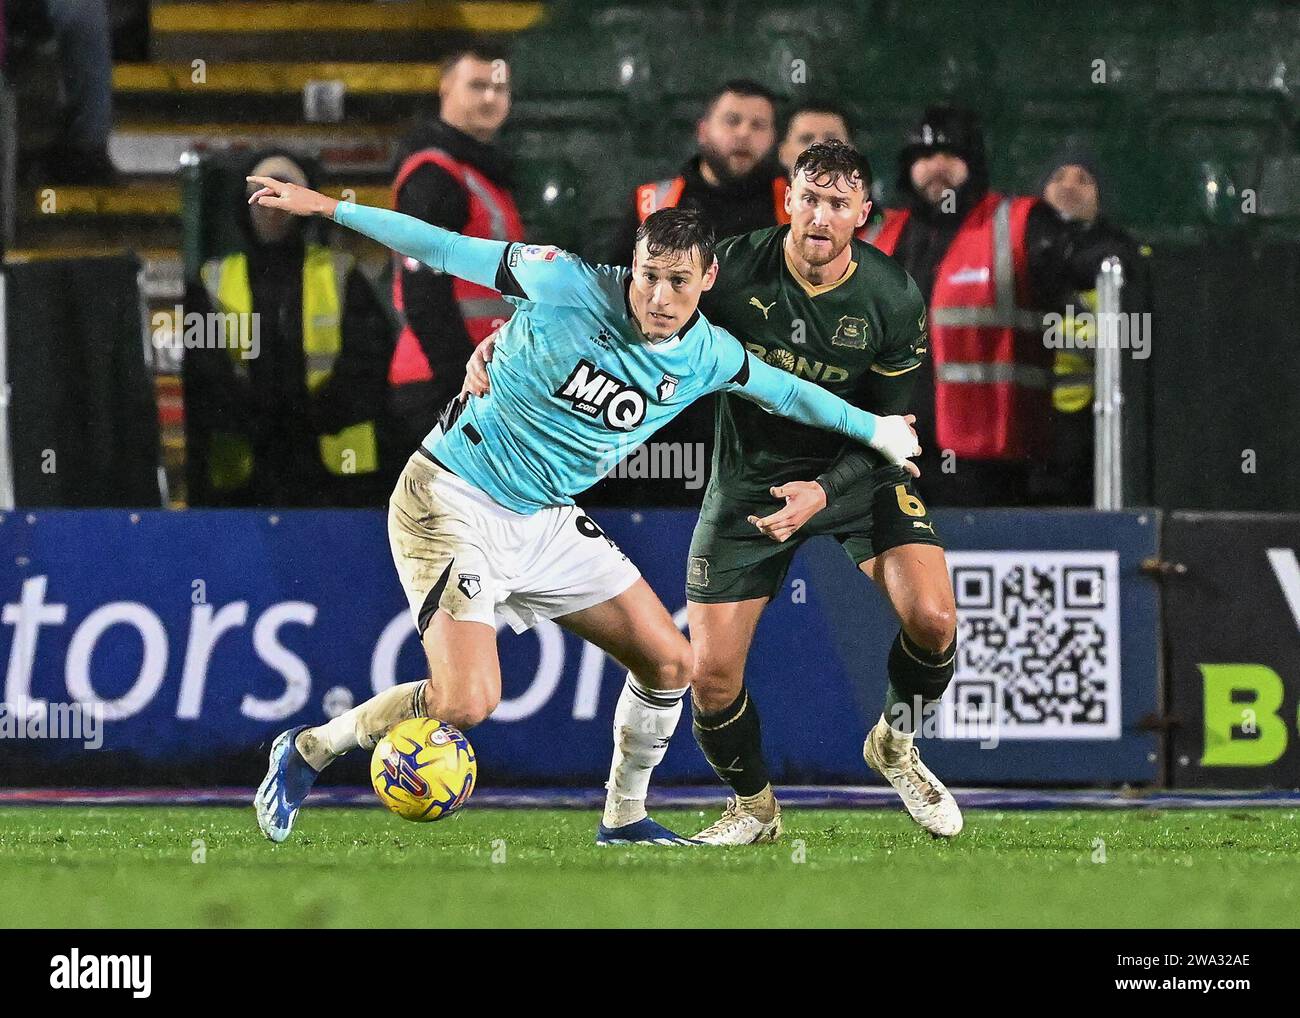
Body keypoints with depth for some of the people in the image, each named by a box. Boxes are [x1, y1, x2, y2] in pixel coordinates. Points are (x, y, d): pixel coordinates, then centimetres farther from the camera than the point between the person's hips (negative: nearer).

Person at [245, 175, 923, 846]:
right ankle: (308, 751, -1)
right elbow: (445, 250, -11)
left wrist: (874, 429, 25)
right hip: (452, 501, -6)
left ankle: (624, 820, 25)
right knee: (466, 703, -22)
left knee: (669, 664, 4)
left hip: (546, 523, 7)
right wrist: (327, 207, -11)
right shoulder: (566, 285, -18)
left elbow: (787, 391, 18)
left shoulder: (708, 357, -3)